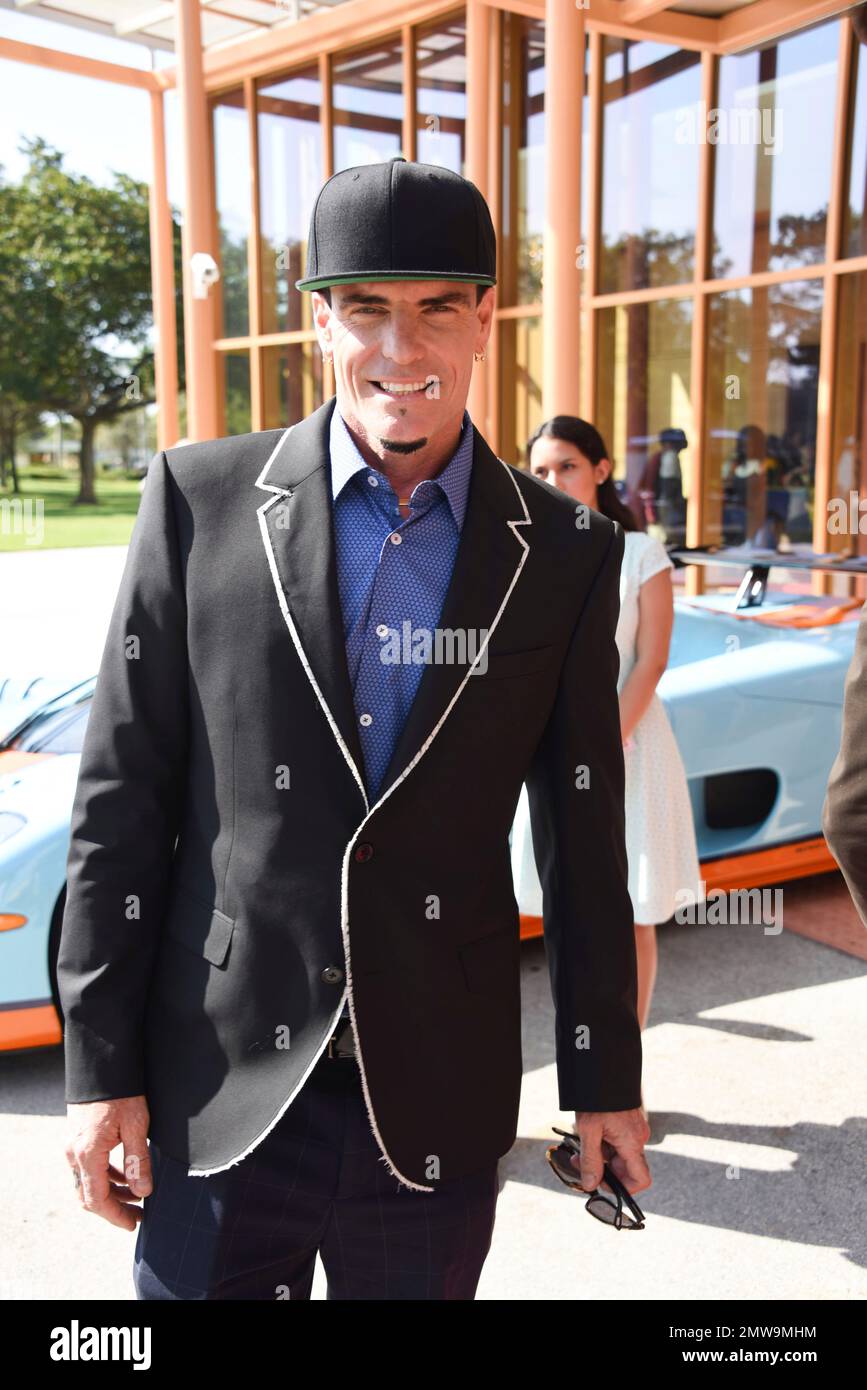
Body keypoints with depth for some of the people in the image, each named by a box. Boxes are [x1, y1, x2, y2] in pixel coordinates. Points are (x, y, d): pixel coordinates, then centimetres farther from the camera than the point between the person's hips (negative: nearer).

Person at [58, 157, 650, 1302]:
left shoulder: (564, 555, -2)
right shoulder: (201, 500, -5)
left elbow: (584, 836, 3)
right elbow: (122, 792, -3)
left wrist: (606, 1078, 7)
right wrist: (101, 1064, -3)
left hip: (442, 1101, 1)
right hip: (223, 1090, -1)